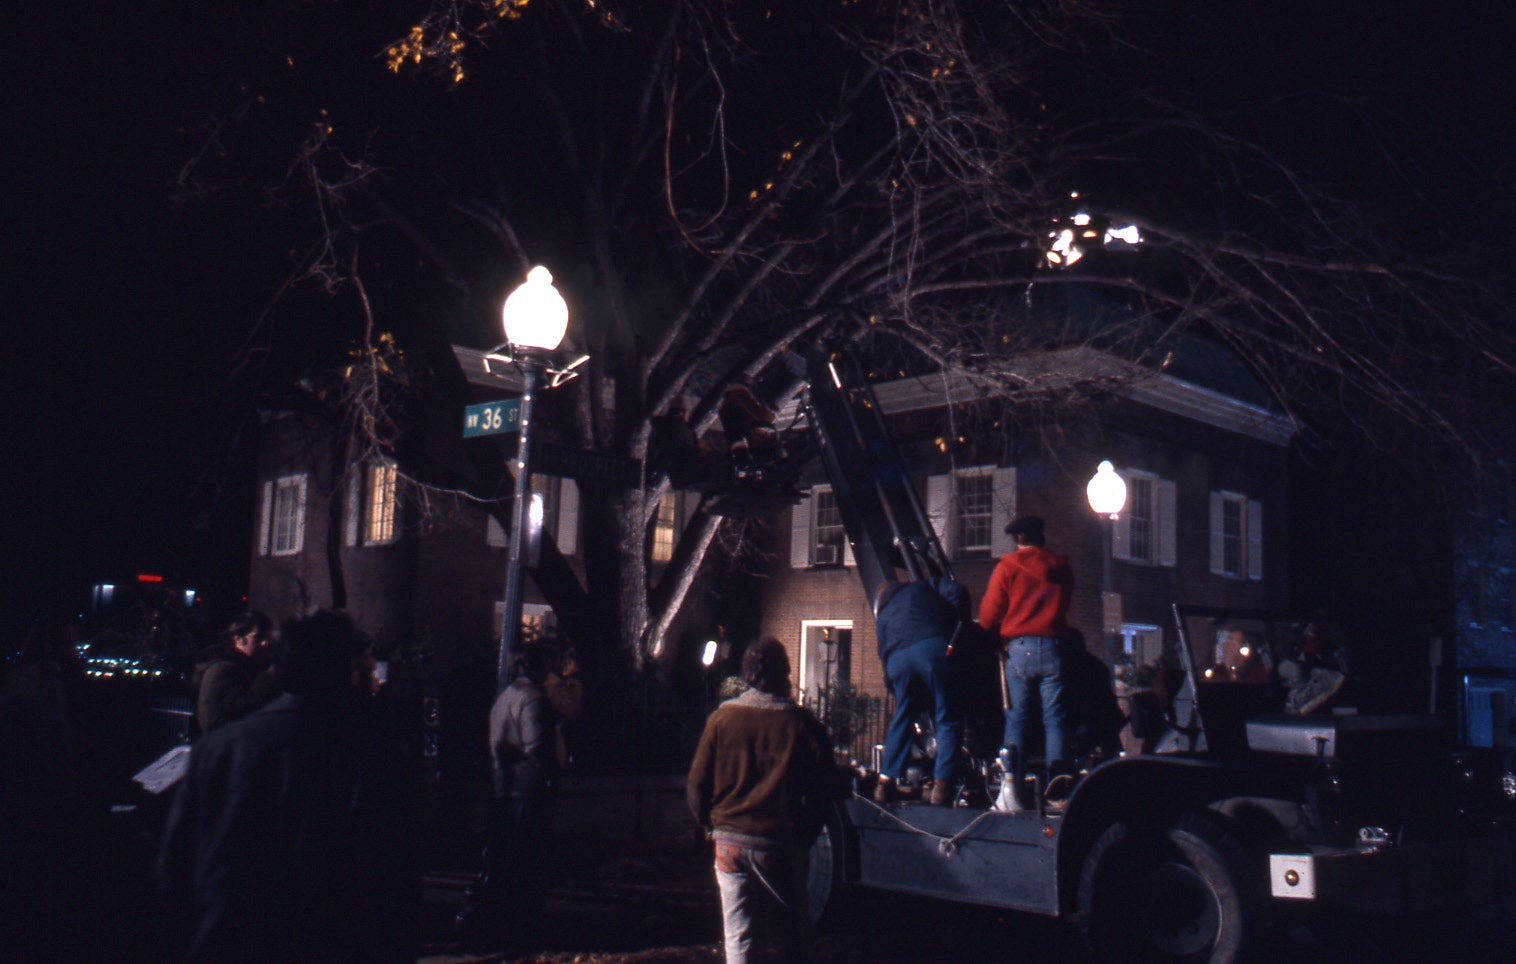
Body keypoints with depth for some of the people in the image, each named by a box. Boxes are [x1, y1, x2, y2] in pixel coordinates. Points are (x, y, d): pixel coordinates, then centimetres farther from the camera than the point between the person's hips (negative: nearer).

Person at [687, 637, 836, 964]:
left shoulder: (722, 718, -4)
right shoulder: (803, 724, -8)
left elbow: (696, 784, -1)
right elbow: (821, 790, -5)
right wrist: (805, 836, 9)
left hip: (729, 842, 1)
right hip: (781, 842, -1)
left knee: (738, 932, 8)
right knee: (794, 924, 17)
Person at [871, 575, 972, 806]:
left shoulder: (881, 614, 36)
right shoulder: (925, 586, 30)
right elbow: (956, 591, 10)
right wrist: (967, 622, 17)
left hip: (897, 660, 4)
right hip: (934, 648, -3)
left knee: (901, 720, 20)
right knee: (947, 720, 3)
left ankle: (886, 781, 19)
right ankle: (941, 784, -4)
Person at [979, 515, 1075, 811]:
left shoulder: (1008, 566, 1)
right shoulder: (1061, 567, 11)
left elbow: (989, 614, 2)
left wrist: (998, 633, 21)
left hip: (1019, 649, -2)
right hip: (1053, 648, 2)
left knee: (1016, 718, 1)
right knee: (1054, 718, 3)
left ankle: (1015, 789, -6)